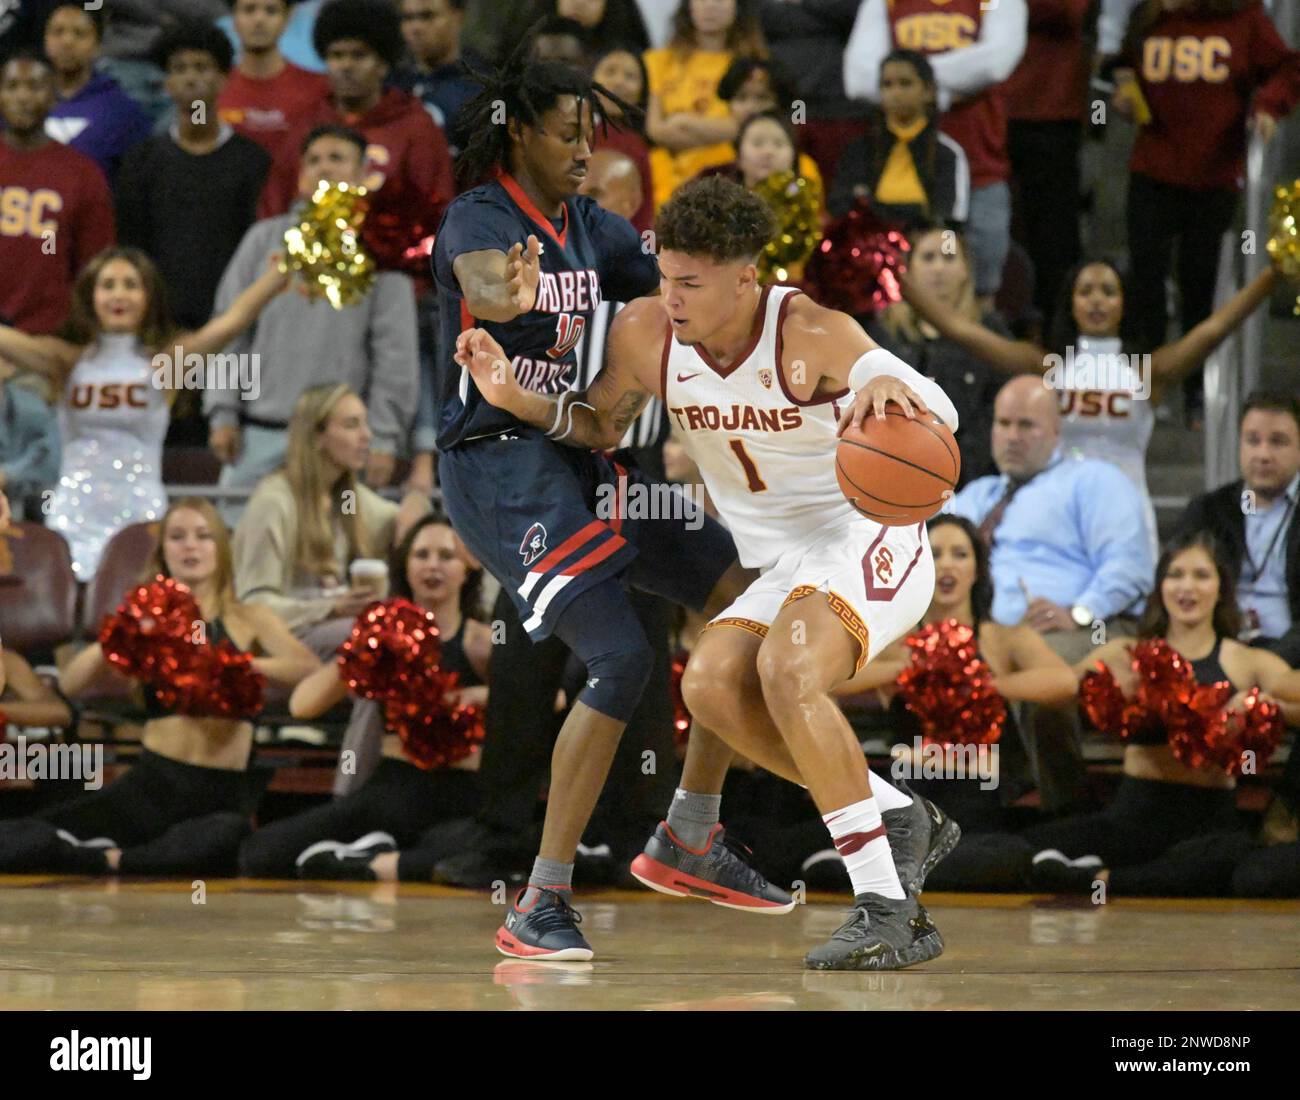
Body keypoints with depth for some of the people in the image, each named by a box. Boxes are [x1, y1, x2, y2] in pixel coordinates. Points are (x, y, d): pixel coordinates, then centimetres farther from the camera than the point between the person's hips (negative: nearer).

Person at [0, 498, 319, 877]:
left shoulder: (249, 621, 11)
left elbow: (309, 669, -7)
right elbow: (71, 684, 2)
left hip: (223, 793, -1)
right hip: (152, 785, 1)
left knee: (228, 836, -42)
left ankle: (117, 862, -25)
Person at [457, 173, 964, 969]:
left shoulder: (810, 334, -20)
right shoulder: (646, 333, -4)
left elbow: (941, 414, -28)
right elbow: (602, 427, 15)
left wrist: (889, 386, -52)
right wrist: (518, 401, -3)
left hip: (872, 543, -7)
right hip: (785, 568, 7)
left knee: (786, 669, -33)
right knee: (713, 684, -21)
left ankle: (888, 910, -33)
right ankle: (898, 821, -8)